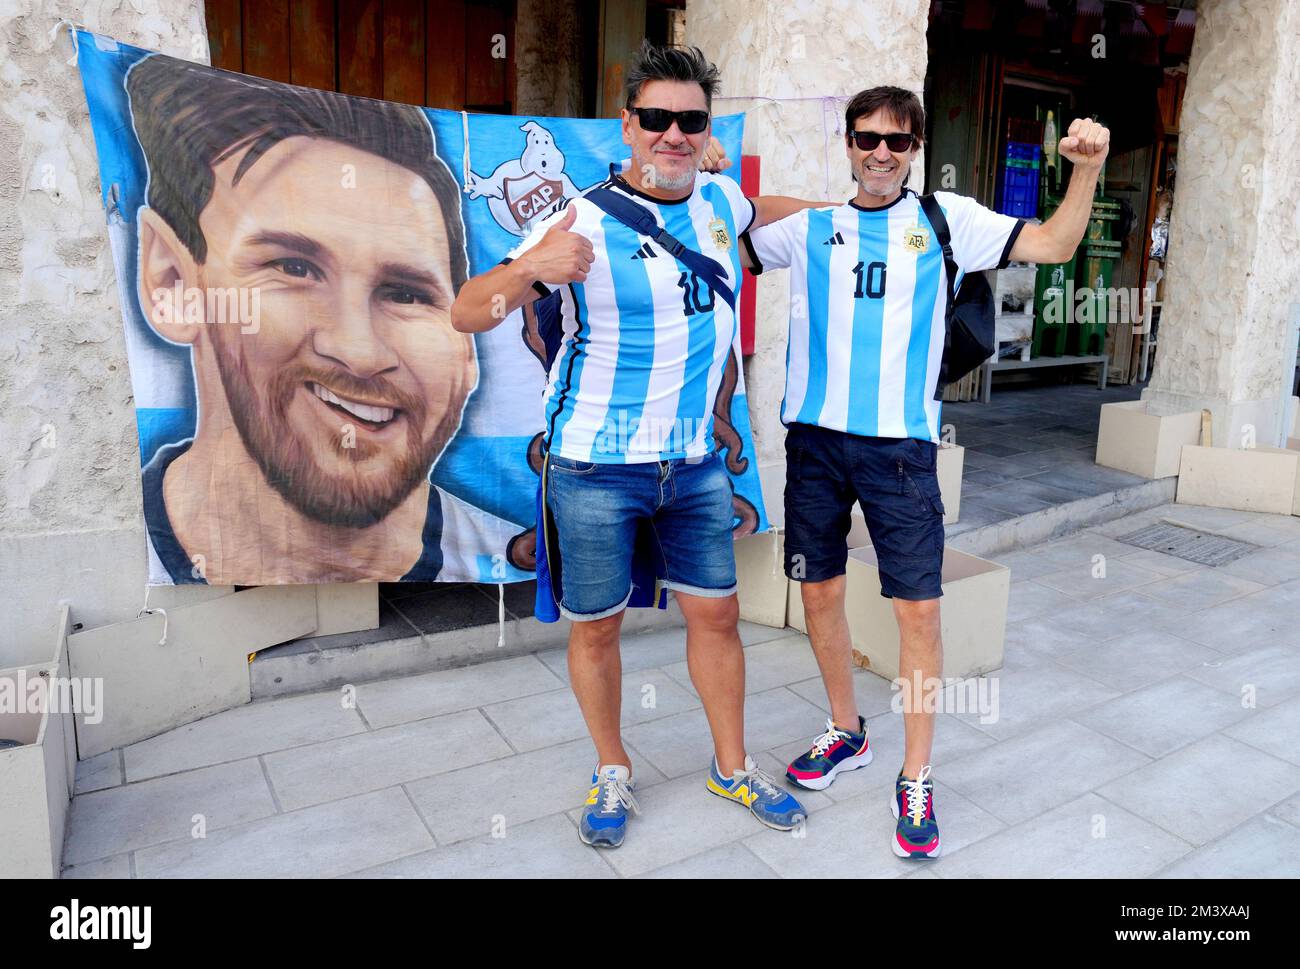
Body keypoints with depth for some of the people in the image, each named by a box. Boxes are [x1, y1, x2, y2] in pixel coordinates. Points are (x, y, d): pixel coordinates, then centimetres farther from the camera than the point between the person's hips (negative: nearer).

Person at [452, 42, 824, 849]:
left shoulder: (719, 200, 5)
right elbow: (467, 315, -18)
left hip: (695, 461, 5)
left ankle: (733, 767, 32)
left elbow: (757, 211, 32)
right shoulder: (586, 223, -13)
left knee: (717, 614, 11)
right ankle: (613, 774, 32)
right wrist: (533, 268, -38)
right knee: (597, 628, 8)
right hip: (597, 467, -4)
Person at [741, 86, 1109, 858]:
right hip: (815, 436, 2)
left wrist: (1087, 171, -9)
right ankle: (847, 733, 33)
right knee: (820, 591, 10)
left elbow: (1053, 245, 5)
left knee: (920, 609, -3)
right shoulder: (810, 224, 8)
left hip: (901, 444, -2)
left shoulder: (946, 219, 5)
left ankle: (916, 781, 15)